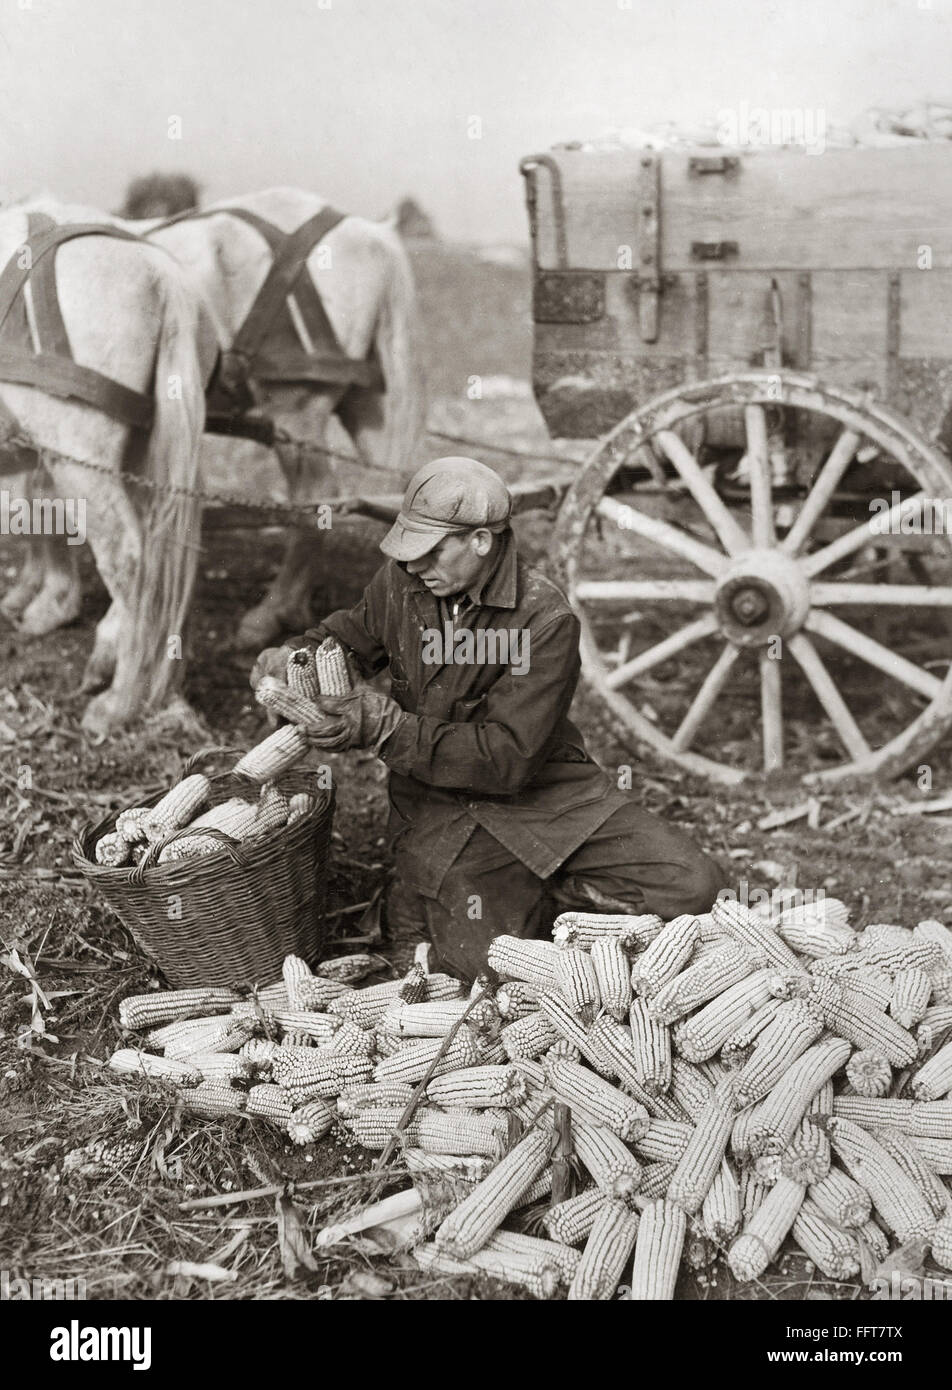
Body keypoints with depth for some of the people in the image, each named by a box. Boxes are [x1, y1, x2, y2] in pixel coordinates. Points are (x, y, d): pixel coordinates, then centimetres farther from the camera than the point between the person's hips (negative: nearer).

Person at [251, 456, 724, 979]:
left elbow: (508, 756, -26)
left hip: (542, 791, -1)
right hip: (438, 806, 2)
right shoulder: (401, 580, -5)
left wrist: (387, 727, -31)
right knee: (483, 959, -19)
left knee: (691, 885, -13)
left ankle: (534, 890, 8)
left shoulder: (545, 620, -21)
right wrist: (296, 656, -4)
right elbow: (351, 635, 18)